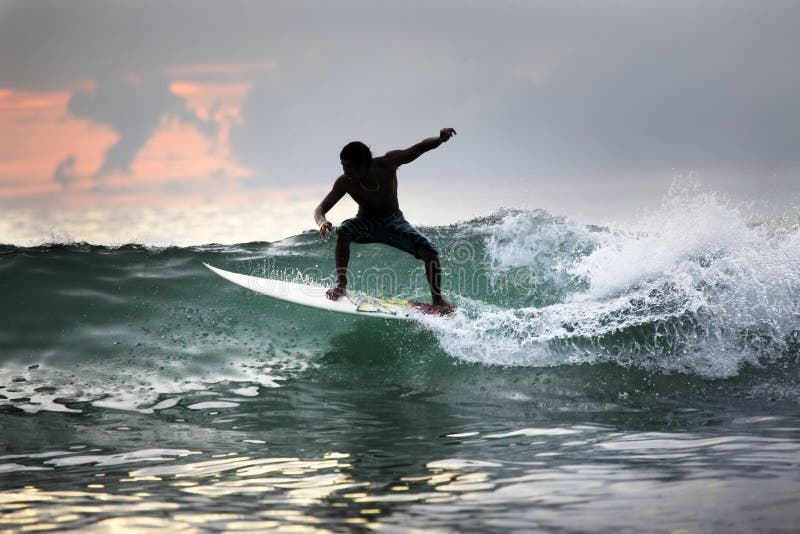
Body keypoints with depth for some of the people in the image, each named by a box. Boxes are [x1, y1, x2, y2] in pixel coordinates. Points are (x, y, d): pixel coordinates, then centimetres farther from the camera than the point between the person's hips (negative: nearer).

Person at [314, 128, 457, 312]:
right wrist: (322, 222, -47)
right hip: (366, 223, 0)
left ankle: (437, 299, -4)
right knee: (344, 231, -34)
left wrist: (440, 139, -40)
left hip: (394, 222, 1)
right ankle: (341, 284, -23)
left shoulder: (387, 164, -25)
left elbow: (420, 147, -19)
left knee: (429, 251, -20)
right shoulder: (345, 183, -24)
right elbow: (320, 209, -22)